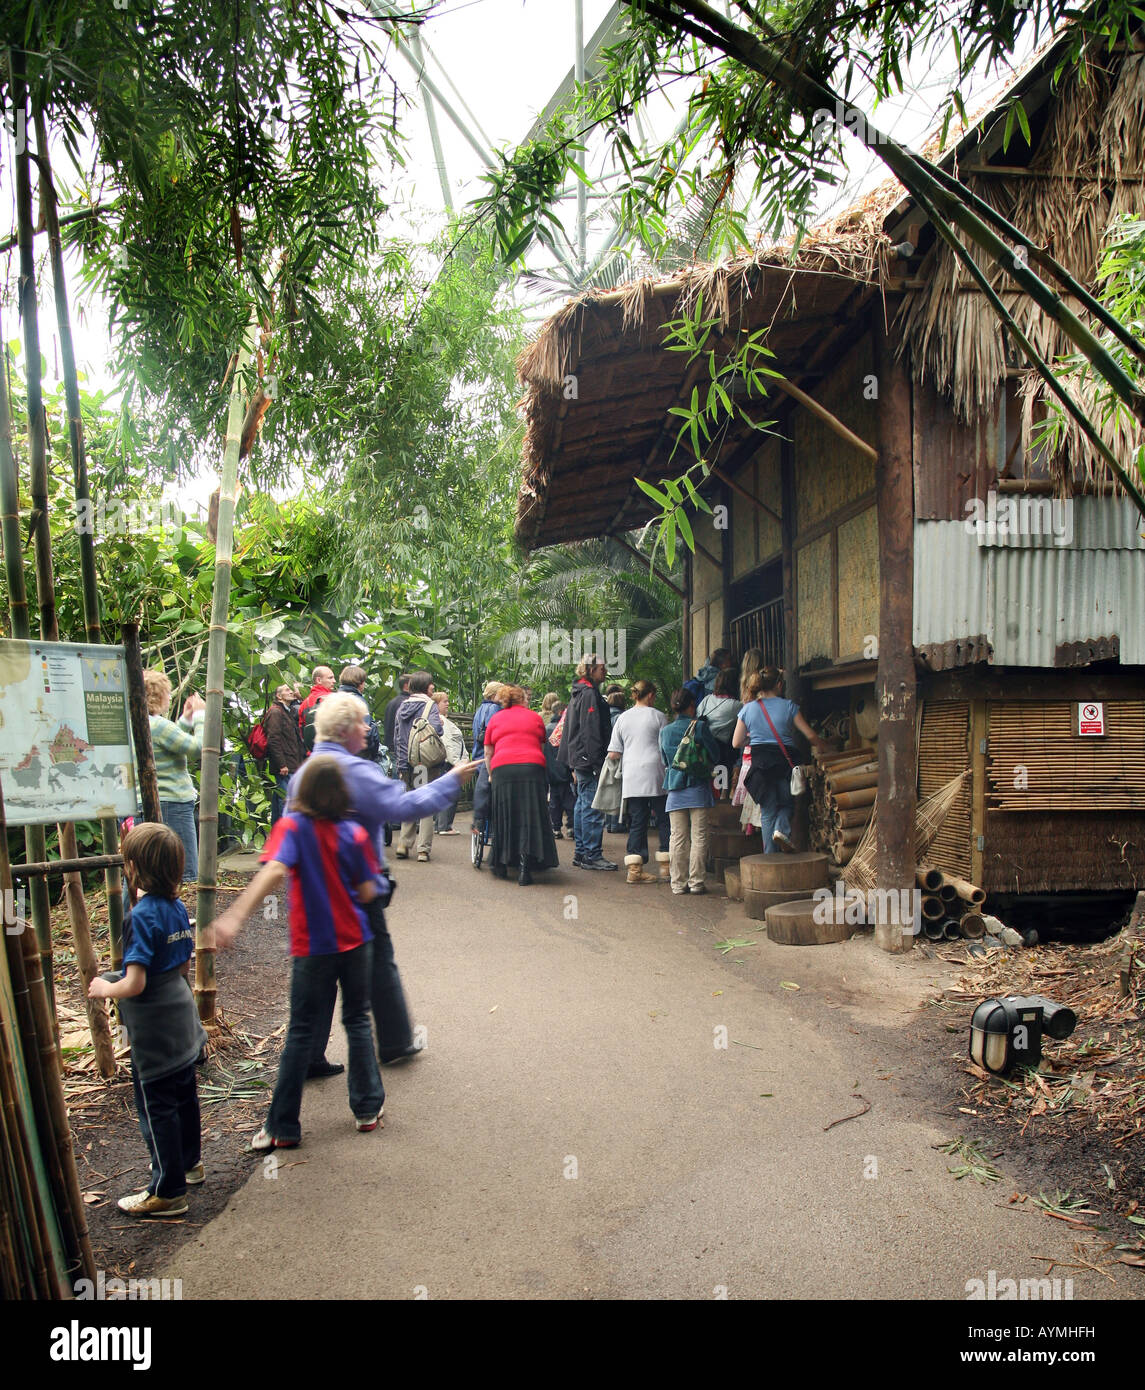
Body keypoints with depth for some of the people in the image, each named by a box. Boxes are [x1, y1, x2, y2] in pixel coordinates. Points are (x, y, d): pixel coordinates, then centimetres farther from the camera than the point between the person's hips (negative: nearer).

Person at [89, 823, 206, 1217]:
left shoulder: (140, 916, -23)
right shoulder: (177, 907, 1)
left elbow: (135, 984, -26)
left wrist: (105, 988, -7)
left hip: (154, 1032, -8)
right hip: (182, 1025, 8)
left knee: (156, 1109, 5)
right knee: (184, 1097, 23)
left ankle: (167, 1192, 15)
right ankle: (189, 1164, 40)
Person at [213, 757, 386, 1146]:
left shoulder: (292, 827, -12)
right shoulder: (355, 833, -6)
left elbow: (274, 870, -30)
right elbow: (368, 892, -4)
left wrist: (235, 916, -38)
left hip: (313, 946, -2)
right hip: (356, 940, 2)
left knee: (301, 1032, 9)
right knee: (357, 1022, 16)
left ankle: (283, 1127, 15)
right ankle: (367, 1109, 22)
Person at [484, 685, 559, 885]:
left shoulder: (495, 719, 18)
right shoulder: (535, 717, 18)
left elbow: (488, 752, 18)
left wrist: (491, 775, 29)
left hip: (503, 769, 1)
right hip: (532, 768, -1)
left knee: (504, 817, 11)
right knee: (529, 817, -1)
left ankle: (501, 866, 15)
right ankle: (524, 866, -9)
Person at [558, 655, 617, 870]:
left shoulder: (578, 693, 18)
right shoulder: (589, 694, -14)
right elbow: (591, 733, -20)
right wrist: (598, 764, -21)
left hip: (579, 758, 11)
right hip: (589, 760, -11)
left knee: (583, 806, 14)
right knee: (593, 808, -7)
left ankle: (581, 853, 20)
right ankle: (592, 856, -4)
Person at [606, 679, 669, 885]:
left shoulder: (622, 718, 10)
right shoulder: (657, 716, 1)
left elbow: (613, 754, 8)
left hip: (631, 776, 3)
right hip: (654, 773, -3)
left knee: (637, 821, 5)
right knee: (664, 818, 7)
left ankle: (634, 868, -2)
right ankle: (666, 864, 6)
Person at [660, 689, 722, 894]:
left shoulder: (665, 731, 5)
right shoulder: (700, 726, -6)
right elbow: (714, 755, -1)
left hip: (675, 789, 3)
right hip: (698, 787, -3)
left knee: (678, 838, 6)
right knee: (699, 836, 2)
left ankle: (679, 882, 8)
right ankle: (696, 882, 2)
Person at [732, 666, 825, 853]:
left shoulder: (747, 709, 4)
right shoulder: (788, 706, -2)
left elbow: (736, 743, 4)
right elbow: (810, 735, 1)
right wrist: (823, 746, 20)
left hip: (760, 761, 2)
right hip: (785, 761, -2)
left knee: (767, 812, 10)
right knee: (787, 803, 19)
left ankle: (771, 855, 8)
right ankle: (782, 829, -9)